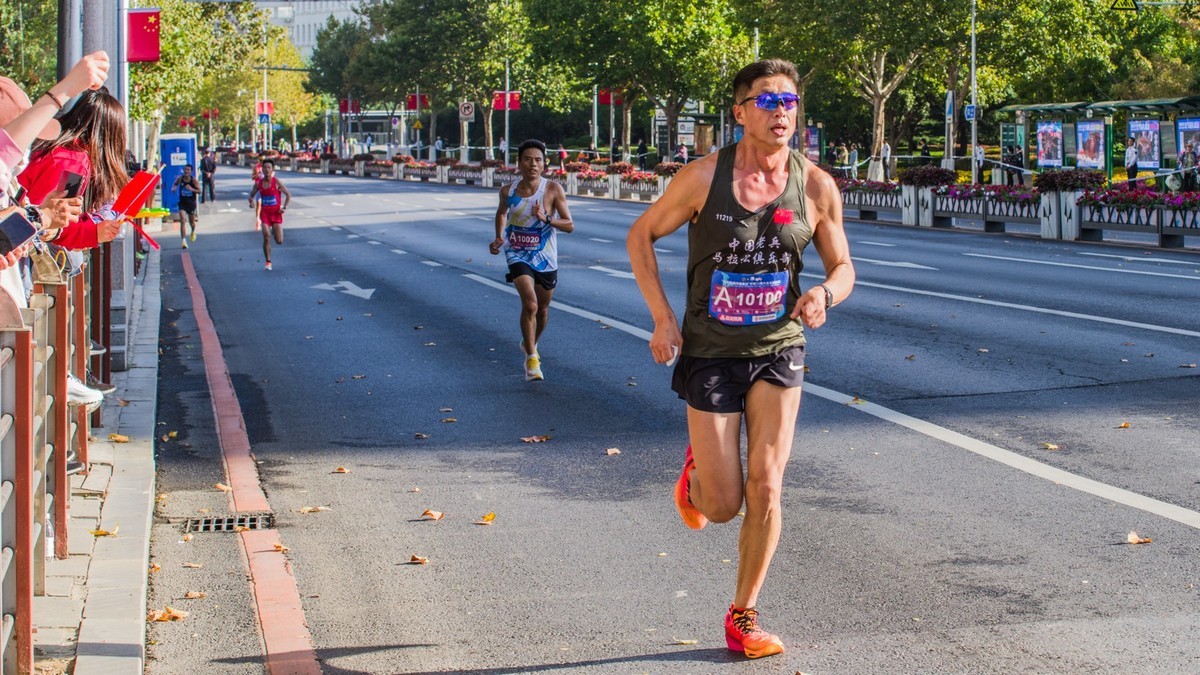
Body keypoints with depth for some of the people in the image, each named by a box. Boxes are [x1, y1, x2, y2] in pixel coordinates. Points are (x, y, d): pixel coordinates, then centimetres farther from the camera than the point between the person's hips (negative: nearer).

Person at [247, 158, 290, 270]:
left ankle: (274, 231, 36)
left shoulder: (276, 182, -9)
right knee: (266, 238, -10)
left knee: (279, 241, -1)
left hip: (276, 213, -1)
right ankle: (268, 262, 4)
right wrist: (251, 201, -11)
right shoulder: (258, 183, 0)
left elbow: (288, 195, -3)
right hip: (265, 213, 1)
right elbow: (252, 195, 12)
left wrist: (284, 207, -16)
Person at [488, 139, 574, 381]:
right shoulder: (508, 191, -7)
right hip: (518, 255, -1)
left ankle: (530, 344, 46)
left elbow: (569, 225, -13)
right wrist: (498, 238, 3)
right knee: (530, 304, -21)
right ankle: (531, 359, -11)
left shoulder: (553, 190, -14)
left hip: (545, 258, 1)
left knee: (542, 308, 17)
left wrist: (546, 218, -29)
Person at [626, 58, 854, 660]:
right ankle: (697, 470, 37)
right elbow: (641, 235, 1)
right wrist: (662, 317, -8)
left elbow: (843, 265, 6)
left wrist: (825, 293, -19)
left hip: (778, 350, 2)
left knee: (766, 490, -7)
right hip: (711, 354, -1)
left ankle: (742, 617, 11)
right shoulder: (704, 177, -13)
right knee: (722, 507, -1)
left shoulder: (816, 187, -7)